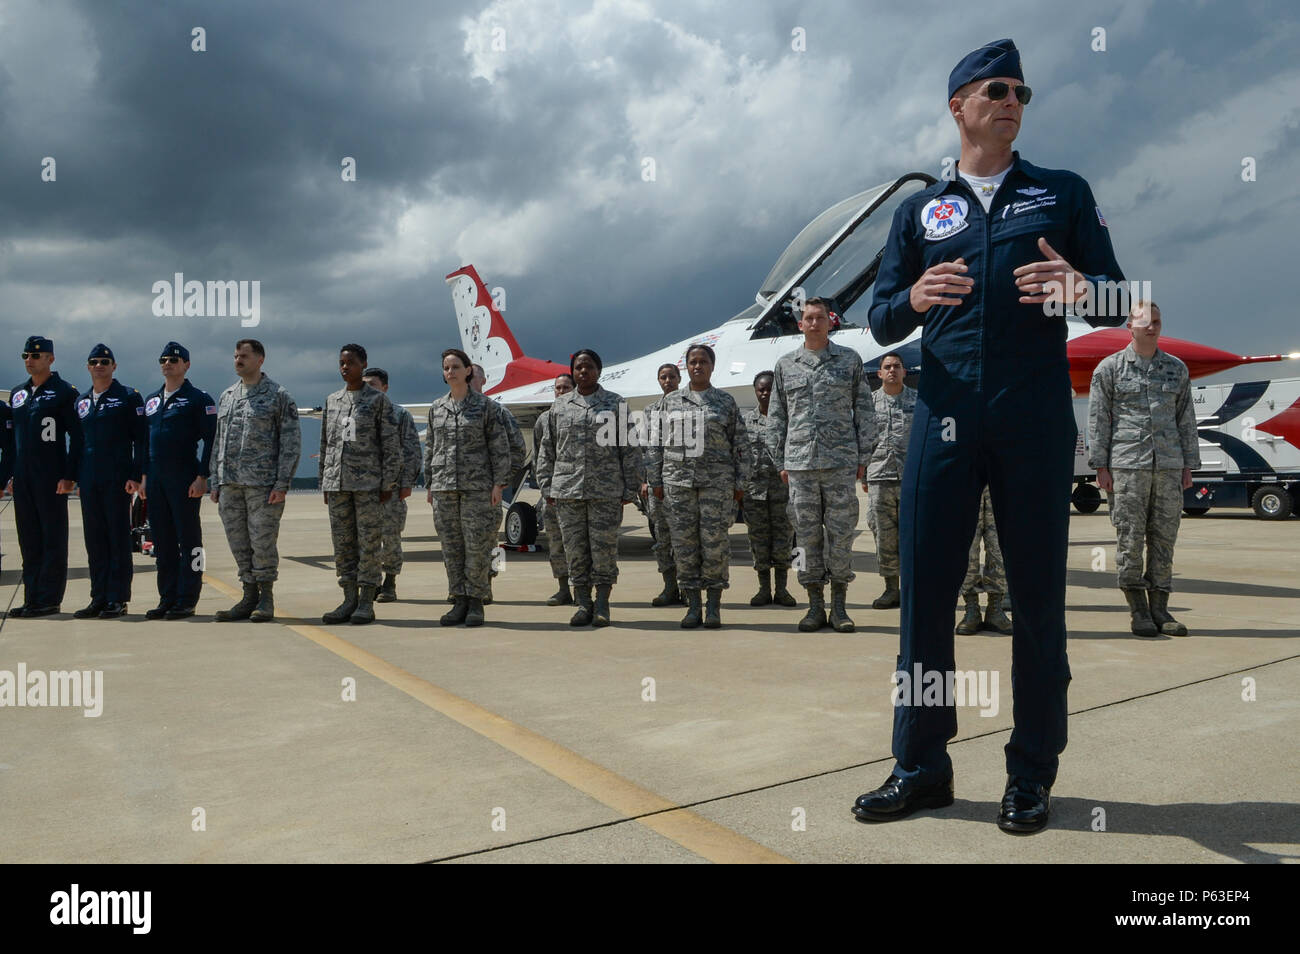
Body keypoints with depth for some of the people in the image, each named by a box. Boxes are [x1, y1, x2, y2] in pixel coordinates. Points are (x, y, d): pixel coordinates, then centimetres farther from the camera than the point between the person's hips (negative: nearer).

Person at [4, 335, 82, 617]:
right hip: (23, 478, 7)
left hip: (51, 478, -7)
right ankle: (31, 598, 16)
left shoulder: (64, 392, -5)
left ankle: (49, 599, 3)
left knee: (53, 538, -1)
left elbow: (76, 436, -9)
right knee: (29, 539, 10)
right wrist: (10, 475, 14)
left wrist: (69, 475, -15)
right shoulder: (17, 393, 16)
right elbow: (13, 435, 20)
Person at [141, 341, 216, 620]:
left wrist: (202, 477, -15)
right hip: (156, 480, 7)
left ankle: (187, 601, 3)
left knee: (188, 539, -2)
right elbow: (145, 440, 21)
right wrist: (144, 477, 14)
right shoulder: (151, 400, 17)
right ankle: (167, 599, 17)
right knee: (162, 541, 9)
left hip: (185, 479, -7)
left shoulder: (198, 399, -3)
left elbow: (211, 440, -9)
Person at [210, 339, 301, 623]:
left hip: (263, 483, -6)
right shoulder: (226, 397, 16)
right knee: (239, 543, 7)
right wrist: (216, 482, 13)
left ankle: (266, 599, 7)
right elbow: (218, 442, 19)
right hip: (230, 485, 6)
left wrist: (282, 484, -14)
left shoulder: (279, 396, -2)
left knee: (262, 541, -4)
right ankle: (249, 598, 16)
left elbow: (291, 443, -6)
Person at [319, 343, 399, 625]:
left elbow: (391, 444, -2)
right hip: (337, 483, 5)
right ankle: (349, 600, 13)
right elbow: (325, 444, 17)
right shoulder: (331, 401, 14)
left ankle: (366, 602, 2)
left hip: (368, 483, -5)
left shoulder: (379, 400, 1)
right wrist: (324, 485, 14)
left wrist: (388, 484, -8)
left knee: (369, 542, -3)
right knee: (343, 542, 6)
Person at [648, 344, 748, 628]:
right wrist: (655, 480, 6)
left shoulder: (726, 402, 8)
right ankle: (693, 606, 9)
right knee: (684, 542, 1)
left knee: (714, 541, -4)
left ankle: (714, 607, 5)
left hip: (716, 480, -2)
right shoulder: (671, 401, 12)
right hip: (678, 479, 2)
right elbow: (658, 443, 12)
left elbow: (741, 445, 7)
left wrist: (740, 483, 1)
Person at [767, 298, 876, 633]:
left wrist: (863, 457, 3)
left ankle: (839, 605, 10)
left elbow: (864, 411, 8)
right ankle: (815, 605, 12)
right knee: (807, 534, 3)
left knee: (841, 533, 0)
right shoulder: (785, 365, 12)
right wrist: (780, 460, 9)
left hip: (841, 461, -1)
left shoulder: (849, 360, 8)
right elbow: (776, 416, 14)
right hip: (800, 464, 1)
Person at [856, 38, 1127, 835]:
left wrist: (1080, 288, -15)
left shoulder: (1064, 193, 13)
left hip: (1037, 423, -1)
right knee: (926, 590, 0)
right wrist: (914, 299, -13)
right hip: (945, 418, 1)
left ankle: (1033, 773, 15)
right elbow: (882, 322, 11)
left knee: (1038, 596, 3)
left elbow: (1117, 306, 9)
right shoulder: (920, 210, 16)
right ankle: (922, 767, 12)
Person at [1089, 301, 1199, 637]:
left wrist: (1189, 466, 9)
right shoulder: (1110, 367, 4)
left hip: (1168, 466, 3)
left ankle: (1159, 609, 11)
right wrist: (1100, 466, -5)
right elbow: (1098, 419, 1)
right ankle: (1137, 611, 5)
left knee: (1164, 537, 4)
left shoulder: (1177, 369, 14)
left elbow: (1186, 420, 15)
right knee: (1130, 537, -3)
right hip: (1127, 465, -3)